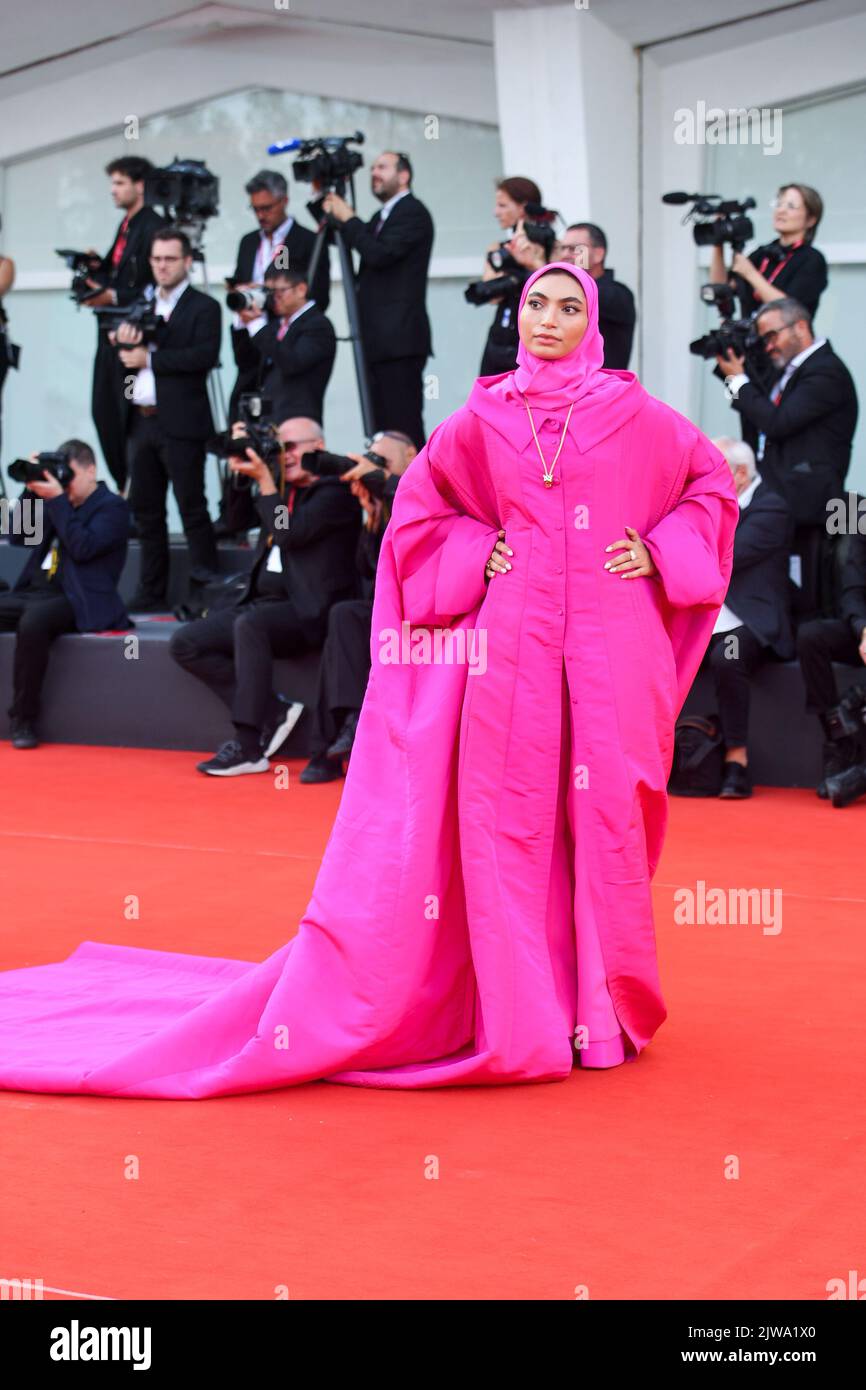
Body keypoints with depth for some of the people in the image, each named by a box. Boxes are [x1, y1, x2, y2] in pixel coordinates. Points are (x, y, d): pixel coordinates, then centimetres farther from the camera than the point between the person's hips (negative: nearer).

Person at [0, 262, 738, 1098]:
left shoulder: (633, 413, 5)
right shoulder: (482, 419, 8)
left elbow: (712, 481, 13)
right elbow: (419, 506, 17)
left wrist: (661, 552, 0)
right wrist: (481, 554, 3)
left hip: (613, 643, -1)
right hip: (513, 641, 1)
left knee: (607, 812, 2)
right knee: (507, 819, -1)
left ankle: (604, 1008, 14)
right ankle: (523, 1017, 8)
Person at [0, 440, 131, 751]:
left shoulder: (112, 506, 0)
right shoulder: (58, 501, 20)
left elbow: (82, 547, -15)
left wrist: (57, 500, -14)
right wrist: (32, 490, 5)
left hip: (75, 600, -7)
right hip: (33, 592, 7)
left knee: (32, 622, -38)